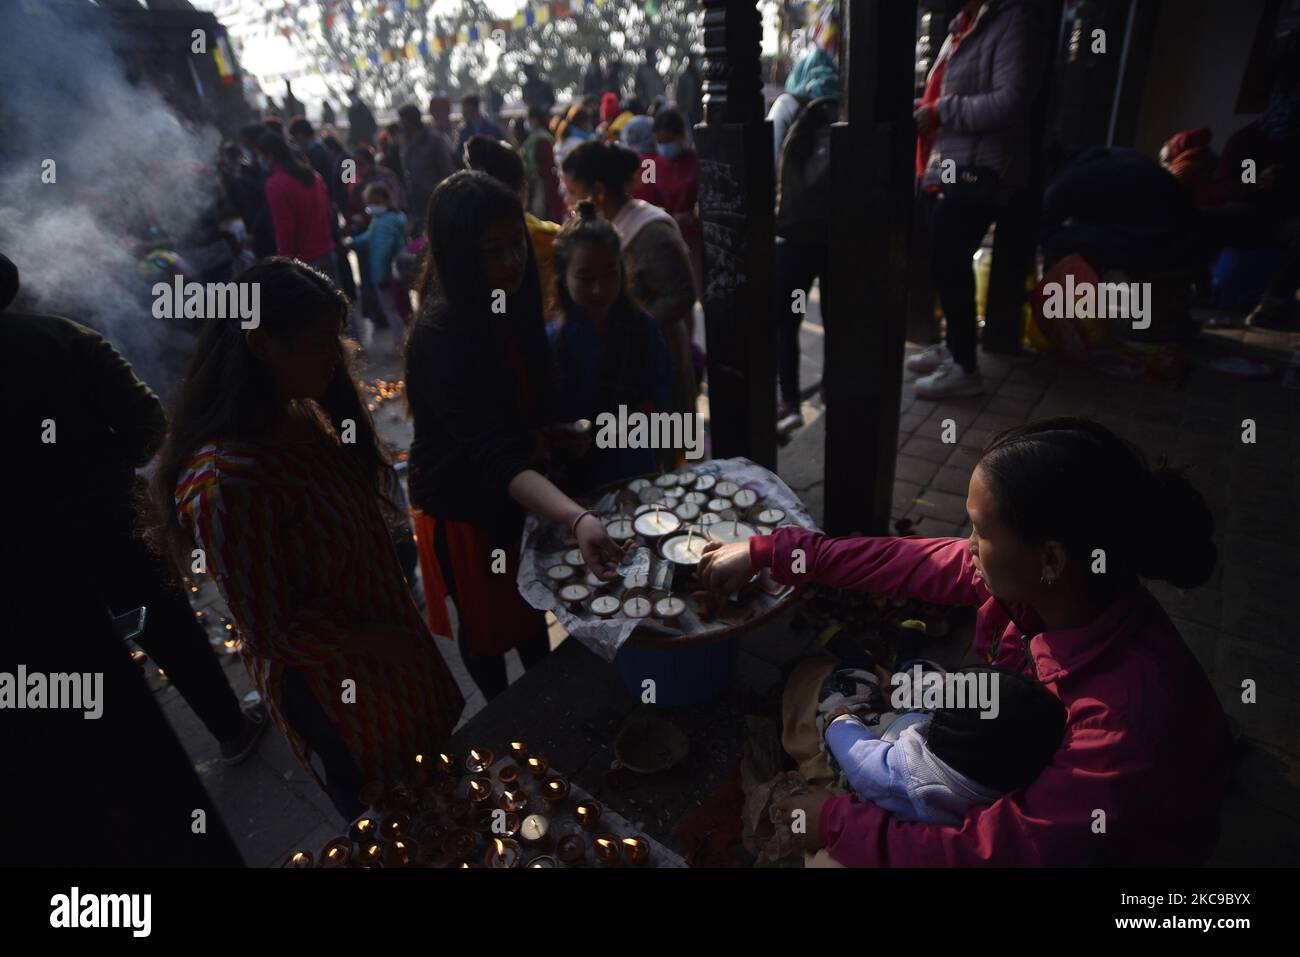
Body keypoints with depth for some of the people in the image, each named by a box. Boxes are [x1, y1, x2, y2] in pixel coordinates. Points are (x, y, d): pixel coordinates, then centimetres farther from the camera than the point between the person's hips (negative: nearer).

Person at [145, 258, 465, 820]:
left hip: (384, 622, 7)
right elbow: (273, 629, -25)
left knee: (434, 779, 30)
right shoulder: (224, 482, -34)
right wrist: (378, 641, -14)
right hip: (330, 679, -7)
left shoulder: (304, 415, -9)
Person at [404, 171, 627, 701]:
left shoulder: (512, 307, -7)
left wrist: (552, 434, -10)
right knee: (486, 619, 17)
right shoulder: (439, 338, -32)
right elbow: (493, 456, -42)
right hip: (465, 503, -7)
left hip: (523, 486, 7)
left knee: (531, 600, 25)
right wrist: (578, 519, -55)